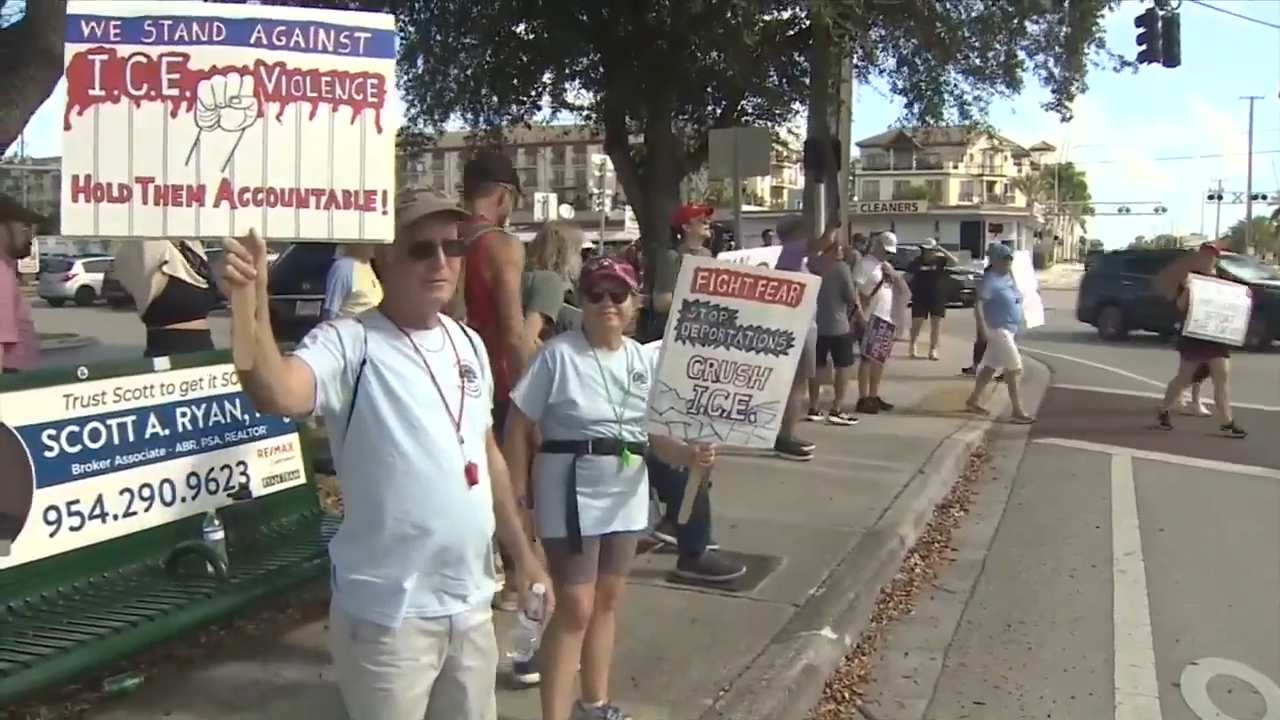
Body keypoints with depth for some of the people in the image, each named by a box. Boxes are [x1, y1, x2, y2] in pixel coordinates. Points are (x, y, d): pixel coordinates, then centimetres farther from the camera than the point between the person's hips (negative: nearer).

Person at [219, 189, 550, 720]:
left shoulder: (469, 345, 6)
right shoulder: (350, 343, -15)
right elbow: (277, 395, -36)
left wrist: (522, 553, 16)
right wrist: (253, 304, -51)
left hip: (471, 601, 7)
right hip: (389, 613, -6)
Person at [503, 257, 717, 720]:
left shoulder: (644, 359, 4)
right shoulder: (558, 354, -12)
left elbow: (652, 430, 9)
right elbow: (518, 426, -10)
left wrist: (686, 454, -10)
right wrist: (517, 495, -11)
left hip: (626, 492, 6)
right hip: (572, 491, -6)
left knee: (608, 599, 18)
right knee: (576, 608, -4)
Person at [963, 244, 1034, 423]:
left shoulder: (1008, 277, 11)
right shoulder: (992, 280, -16)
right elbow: (979, 304, -23)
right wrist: (984, 329, -28)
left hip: (1009, 330, 9)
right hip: (998, 330, -9)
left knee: (990, 367, 15)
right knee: (1015, 369, -9)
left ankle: (973, 400, 25)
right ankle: (1017, 411, -6)